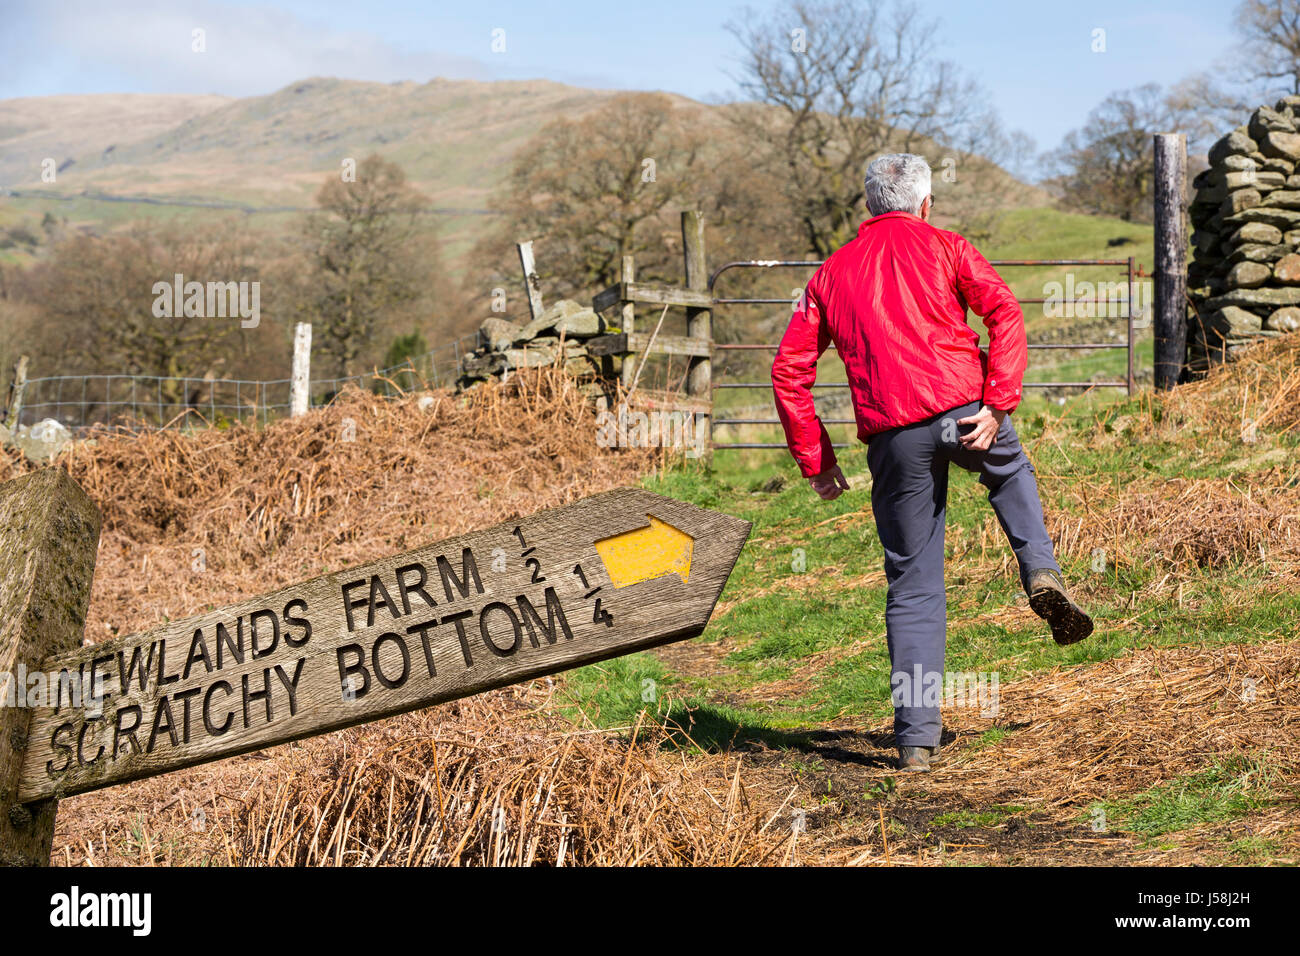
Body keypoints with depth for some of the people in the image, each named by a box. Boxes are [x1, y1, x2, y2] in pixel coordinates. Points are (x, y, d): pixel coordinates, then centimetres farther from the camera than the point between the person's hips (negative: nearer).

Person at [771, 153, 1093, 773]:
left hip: (891, 437, 1)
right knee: (1010, 472, 35)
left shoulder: (831, 273, 19)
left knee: (912, 589, 9)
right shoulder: (943, 247, 12)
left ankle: (916, 739, 6)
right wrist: (999, 405, -10)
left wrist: (815, 462, 14)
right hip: (964, 412, -1)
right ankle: (1041, 572, 11)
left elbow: (788, 372, 12)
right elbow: (1006, 314, -5)